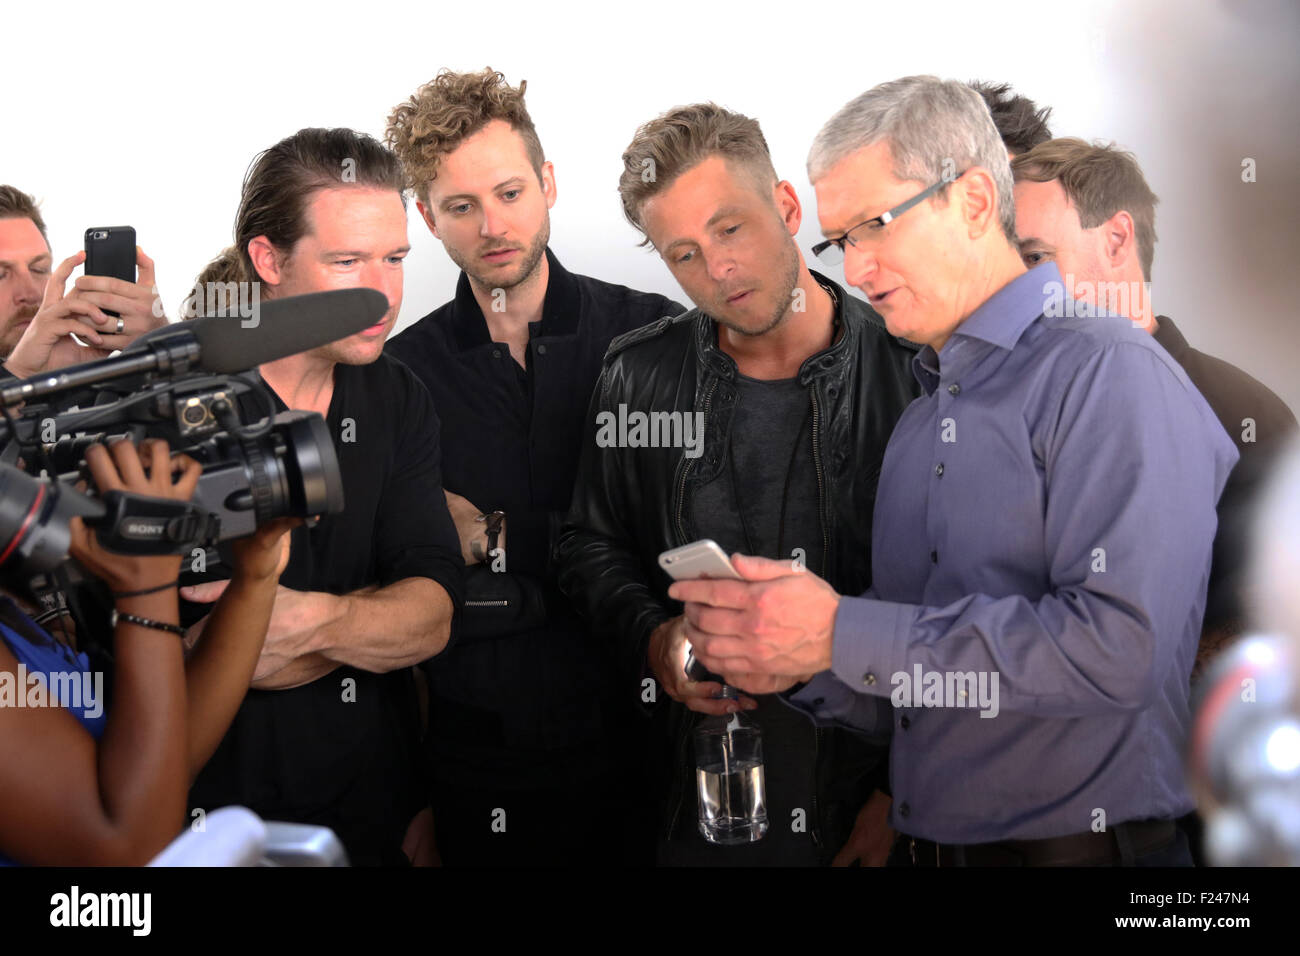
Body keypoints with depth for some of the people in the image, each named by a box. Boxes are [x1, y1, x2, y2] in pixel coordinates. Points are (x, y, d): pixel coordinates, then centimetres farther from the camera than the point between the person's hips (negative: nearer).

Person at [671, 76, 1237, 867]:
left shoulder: (1108, 372, -12)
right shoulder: (917, 427, 12)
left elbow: (1117, 645, -25)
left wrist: (843, 634, -22)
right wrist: (794, 666, -6)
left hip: (1079, 845, -7)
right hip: (923, 842, 7)